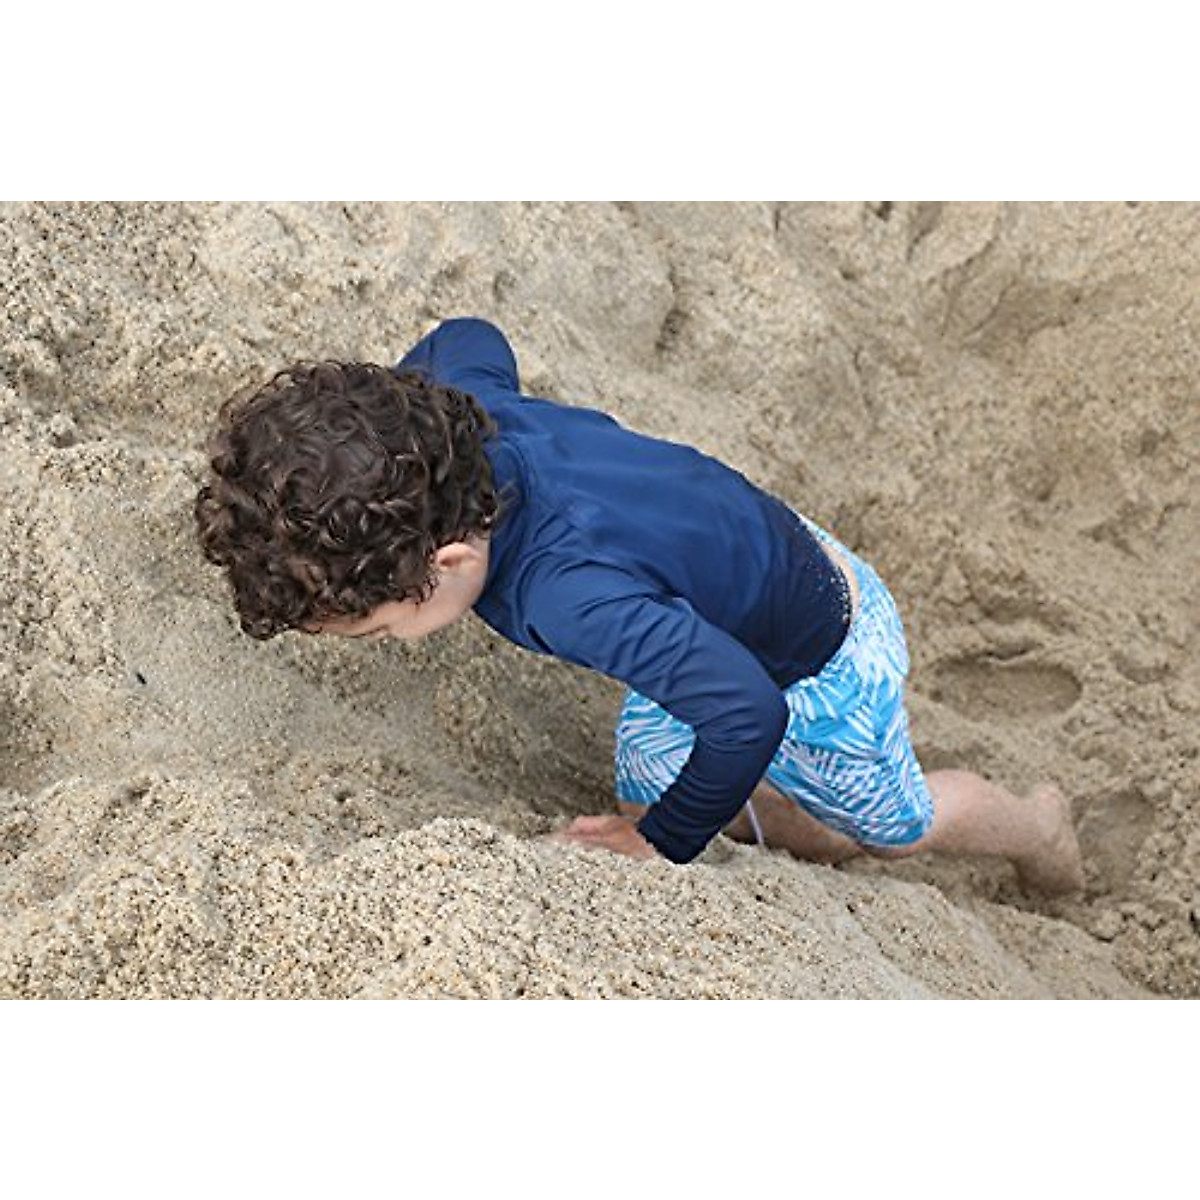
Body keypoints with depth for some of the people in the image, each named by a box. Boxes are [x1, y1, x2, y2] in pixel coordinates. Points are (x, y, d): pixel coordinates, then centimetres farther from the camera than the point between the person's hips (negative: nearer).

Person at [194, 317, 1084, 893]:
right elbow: (470, 337, 0)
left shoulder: (569, 593, -48)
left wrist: (665, 840, -26)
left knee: (892, 822, 22)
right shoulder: (459, 401, -25)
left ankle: (1037, 831, 55)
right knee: (646, 790, 21)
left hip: (820, 668, -7)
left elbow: (746, 713, -44)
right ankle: (831, 842, 45)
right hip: (732, 594, 7)